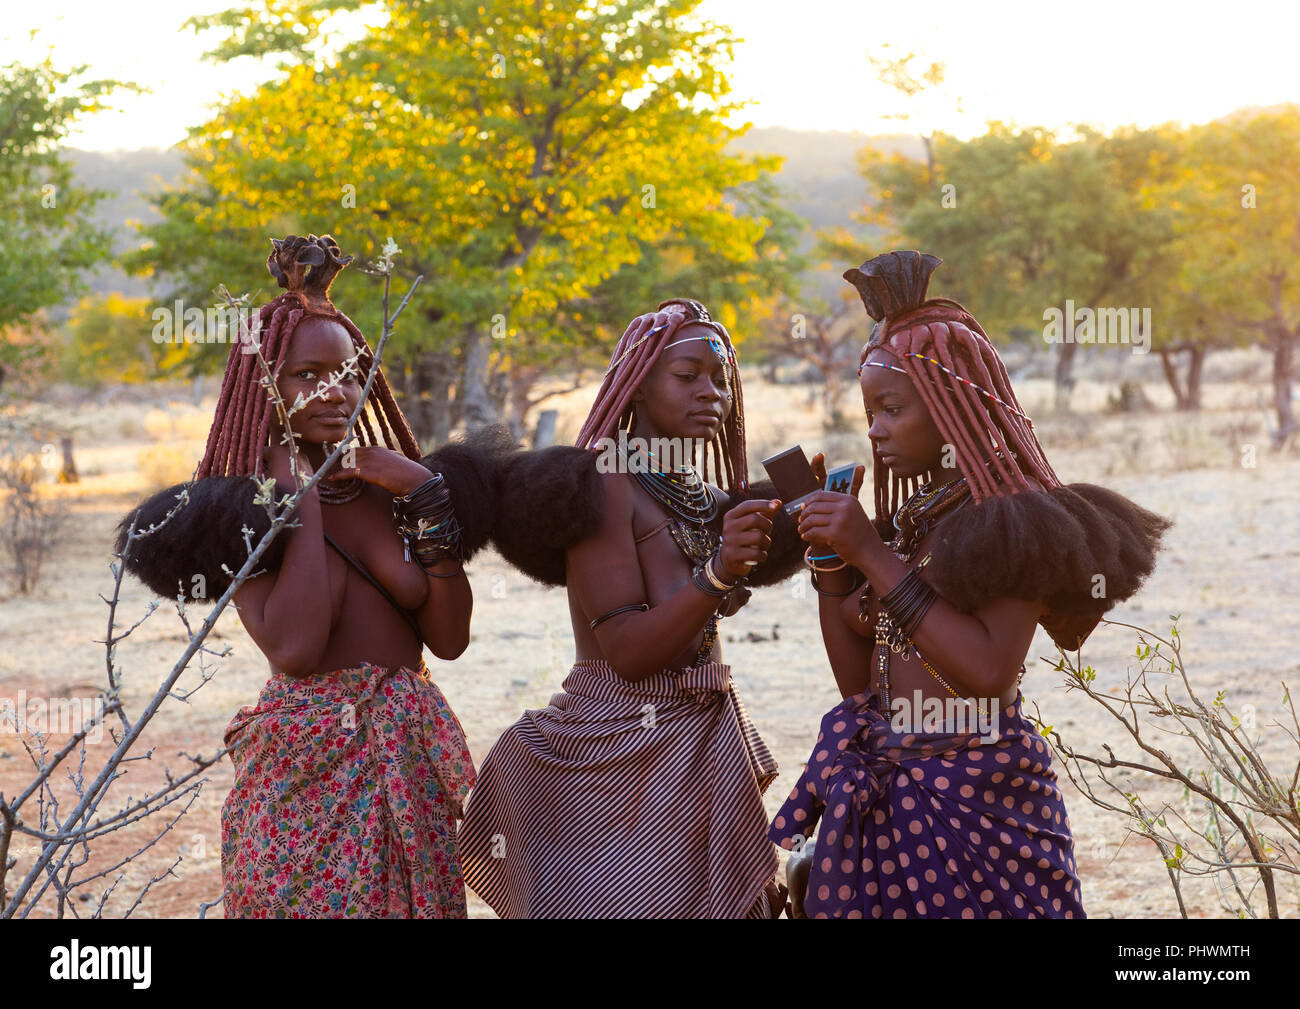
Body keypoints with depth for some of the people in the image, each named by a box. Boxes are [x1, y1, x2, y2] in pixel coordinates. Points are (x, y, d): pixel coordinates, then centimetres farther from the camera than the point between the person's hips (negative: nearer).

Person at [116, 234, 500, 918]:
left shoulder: (388, 488, 5)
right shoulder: (247, 507, -6)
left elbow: (449, 639, 0)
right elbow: (294, 649, -22)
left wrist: (430, 498, -7)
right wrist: (301, 497, -14)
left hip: (409, 766, 5)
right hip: (307, 775, -4)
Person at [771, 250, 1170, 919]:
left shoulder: (1012, 518, -9)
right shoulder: (907, 522, 11)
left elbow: (989, 670, -24)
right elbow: (861, 682, 12)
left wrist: (872, 556, -20)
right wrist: (829, 561, 2)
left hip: (975, 789, -6)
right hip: (887, 790, 7)